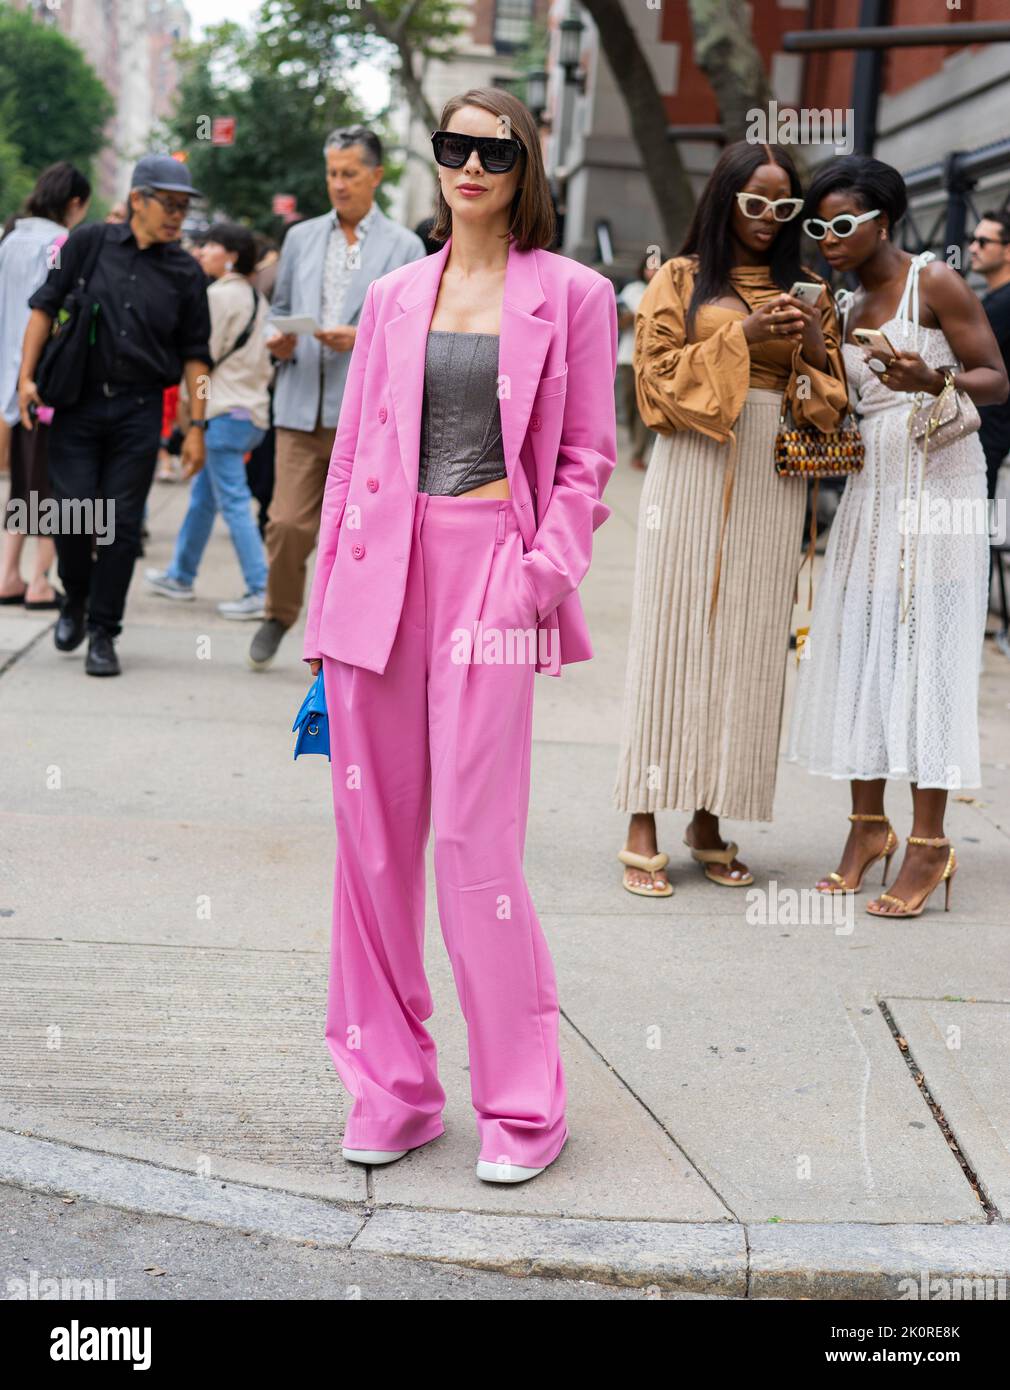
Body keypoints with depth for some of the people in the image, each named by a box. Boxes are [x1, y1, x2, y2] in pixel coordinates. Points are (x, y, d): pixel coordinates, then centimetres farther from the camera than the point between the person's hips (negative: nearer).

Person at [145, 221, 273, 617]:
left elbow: (203, 354, -10)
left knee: (234, 503, -9)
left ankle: (260, 591, -11)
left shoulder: (219, 295, -12)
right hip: (253, 407, 9)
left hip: (227, 411, -9)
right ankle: (181, 576, 27)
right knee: (203, 496, 18)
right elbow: (266, 359, 16)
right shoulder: (256, 297, 14)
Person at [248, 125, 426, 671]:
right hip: (301, 406, 2)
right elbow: (280, 307, 22)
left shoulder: (405, 247, 5)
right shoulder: (300, 237, 15)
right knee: (287, 523, -4)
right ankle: (279, 615, 20)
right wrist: (278, 340, 0)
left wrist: (362, 339, -14)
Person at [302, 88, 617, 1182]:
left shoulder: (571, 295, 4)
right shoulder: (394, 297, 14)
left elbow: (586, 458, 4)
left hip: (490, 571, -4)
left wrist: (544, 574, -9)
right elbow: (353, 450, 14)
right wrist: (329, 603, 9)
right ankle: (391, 1087, 18)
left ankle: (521, 1103, 9)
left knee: (475, 844, -6)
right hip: (381, 571, 4)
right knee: (371, 835, 5)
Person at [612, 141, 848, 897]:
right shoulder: (683, 278, 6)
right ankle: (644, 827, -2)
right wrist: (740, 336, -12)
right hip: (694, 472, -3)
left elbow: (830, 403, 13)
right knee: (672, 636, -5)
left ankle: (710, 819, 9)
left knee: (747, 643, 2)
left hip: (771, 482, 3)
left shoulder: (804, 291, 15)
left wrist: (815, 346, -6)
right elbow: (659, 377, -3)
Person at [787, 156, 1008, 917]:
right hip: (872, 485, 7)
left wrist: (931, 381, -28)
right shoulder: (852, 307, 16)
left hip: (937, 480, -7)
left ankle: (930, 842, -5)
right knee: (860, 648, 2)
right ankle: (868, 826, 9)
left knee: (925, 650, -8)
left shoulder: (933, 282, -4)